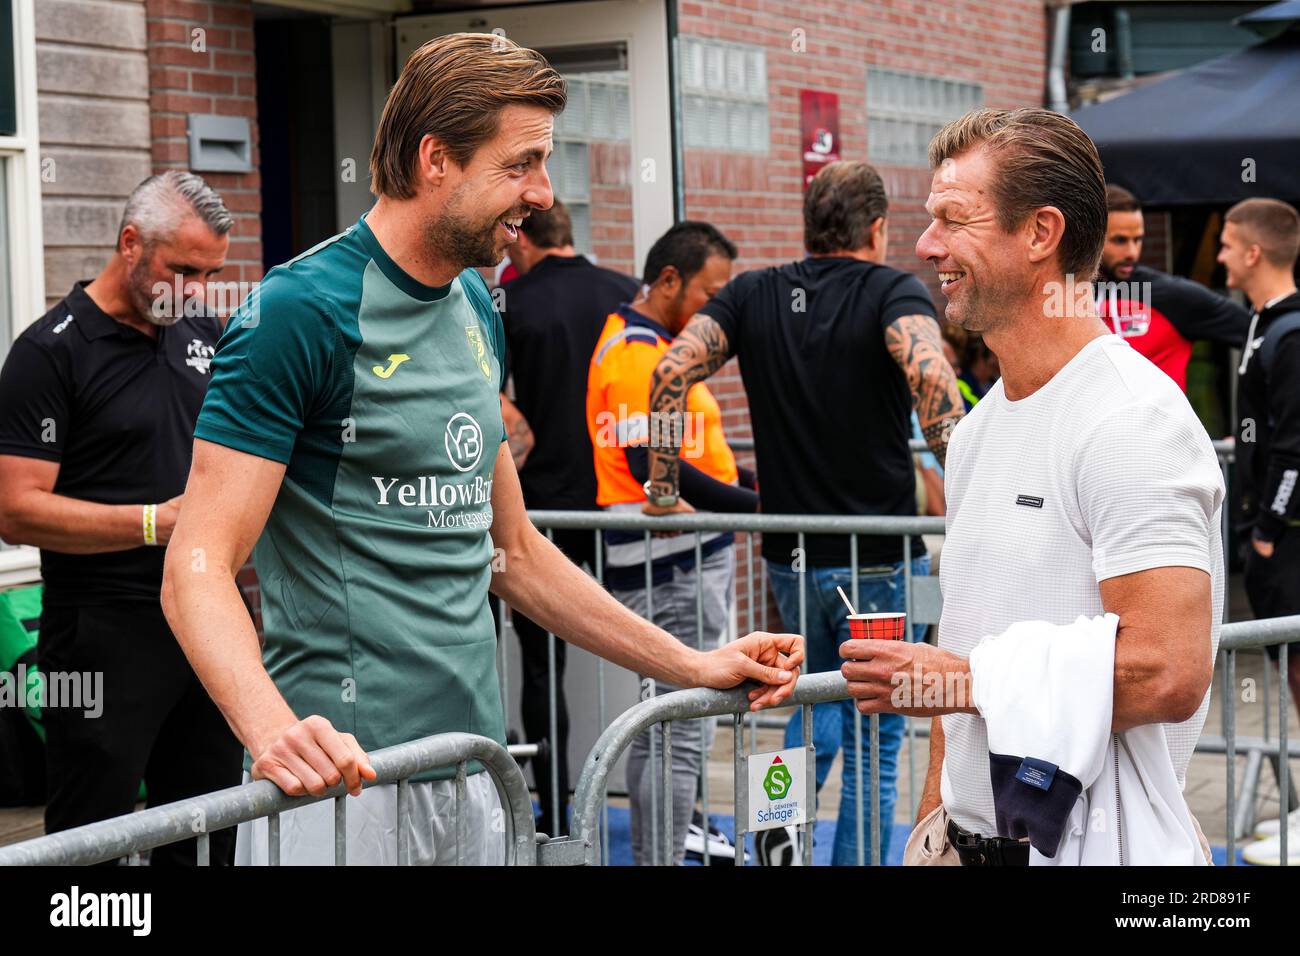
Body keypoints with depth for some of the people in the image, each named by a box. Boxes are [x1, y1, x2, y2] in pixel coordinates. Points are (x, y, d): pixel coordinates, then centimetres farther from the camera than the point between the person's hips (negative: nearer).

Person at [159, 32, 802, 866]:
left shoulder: (478, 311, 13)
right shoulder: (305, 309, -11)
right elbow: (198, 567, -17)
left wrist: (694, 666, 17)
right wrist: (273, 729, -35)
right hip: (344, 773, -7)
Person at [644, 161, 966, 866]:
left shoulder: (753, 295, 5)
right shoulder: (892, 291, -7)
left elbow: (672, 370, -7)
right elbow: (928, 373, -27)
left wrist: (662, 487, 0)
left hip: (790, 556, 4)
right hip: (880, 557, -4)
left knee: (820, 699, 26)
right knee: (874, 739, 7)